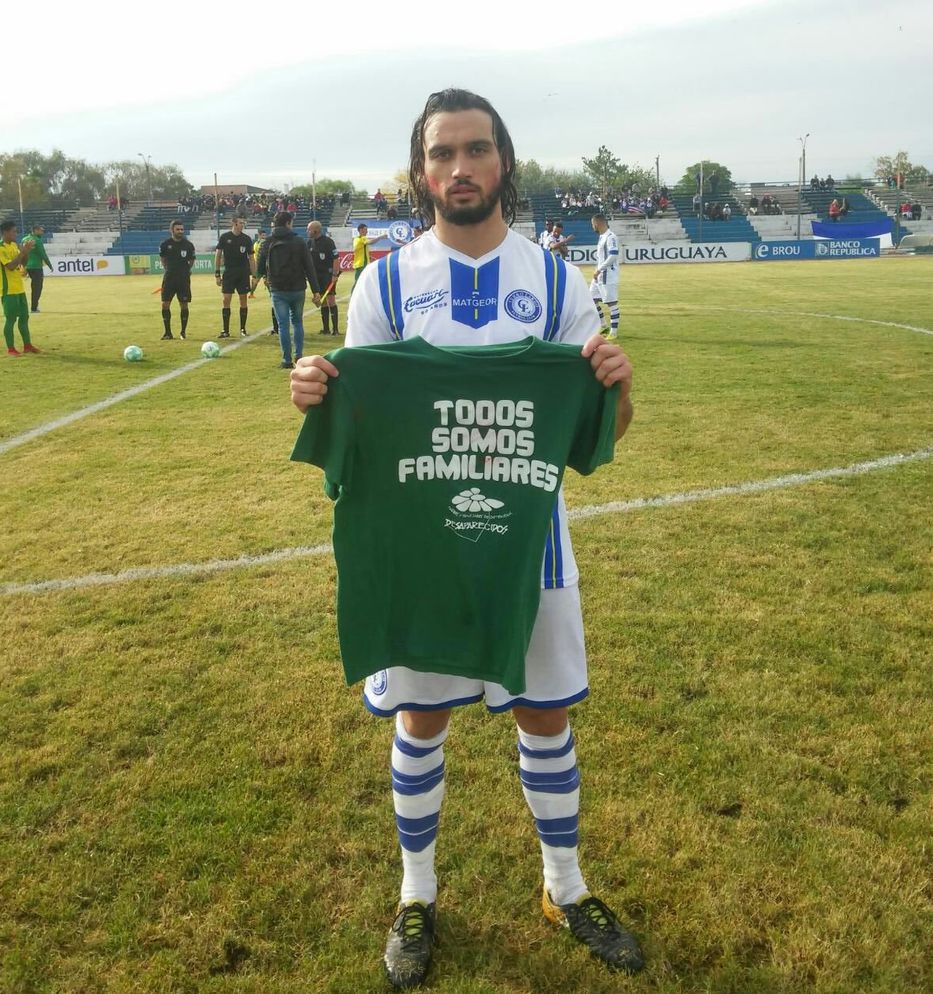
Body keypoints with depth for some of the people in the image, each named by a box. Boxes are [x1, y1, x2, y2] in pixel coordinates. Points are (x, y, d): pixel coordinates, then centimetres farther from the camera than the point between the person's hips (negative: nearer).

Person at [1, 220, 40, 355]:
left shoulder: (14, 245, 10)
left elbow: (23, 262, 17)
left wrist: (26, 252, -2)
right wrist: (22, 252, -22)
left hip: (19, 288, 9)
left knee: (24, 317, 12)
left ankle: (27, 345, 21)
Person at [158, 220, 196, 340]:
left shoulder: (188, 245, 0)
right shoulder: (165, 244, 0)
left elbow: (192, 260, 13)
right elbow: (163, 259, 14)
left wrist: (187, 269, 5)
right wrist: (168, 269, 8)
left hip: (184, 278, 0)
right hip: (169, 278, 0)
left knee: (183, 305, 1)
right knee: (165, 304, -3)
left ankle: (183, 331, 14)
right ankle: (168, 332, 7)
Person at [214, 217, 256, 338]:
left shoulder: (247, 239, 4)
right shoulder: (224, 237, 0)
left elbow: (251, 258, 7)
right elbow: (218, 255, 2)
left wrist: (254, 275, 1)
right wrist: (217, 274, -4)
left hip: (243, 273, 1)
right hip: (228, 273, -1)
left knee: (243, 299, 2)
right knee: (226, 300, -4)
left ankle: (243, 329, 13)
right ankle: (226, 331, 0)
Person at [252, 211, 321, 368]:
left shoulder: (268, 243, 0)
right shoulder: (299, 242, -3)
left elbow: (260, 265, 4)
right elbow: (309, 268, -5)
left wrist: (258, 276, 28)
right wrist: (316, 291, -4)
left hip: (278, 291, 0)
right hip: (298, 290, 0)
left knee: (283, 325, 3)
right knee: (298, 322, 17)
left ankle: (287, 360, 0)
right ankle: (299, 355, 11)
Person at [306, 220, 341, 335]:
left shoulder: (327, 241, -12)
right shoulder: (310, 242, 9)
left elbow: (336, 258, -15)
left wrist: (335, 275, -19)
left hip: (328, 274, -7)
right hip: (317, 275, 7)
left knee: (331, 300, -8)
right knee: (322, 302, 9)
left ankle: (335, 329, -6)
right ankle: (326, 328, 14)